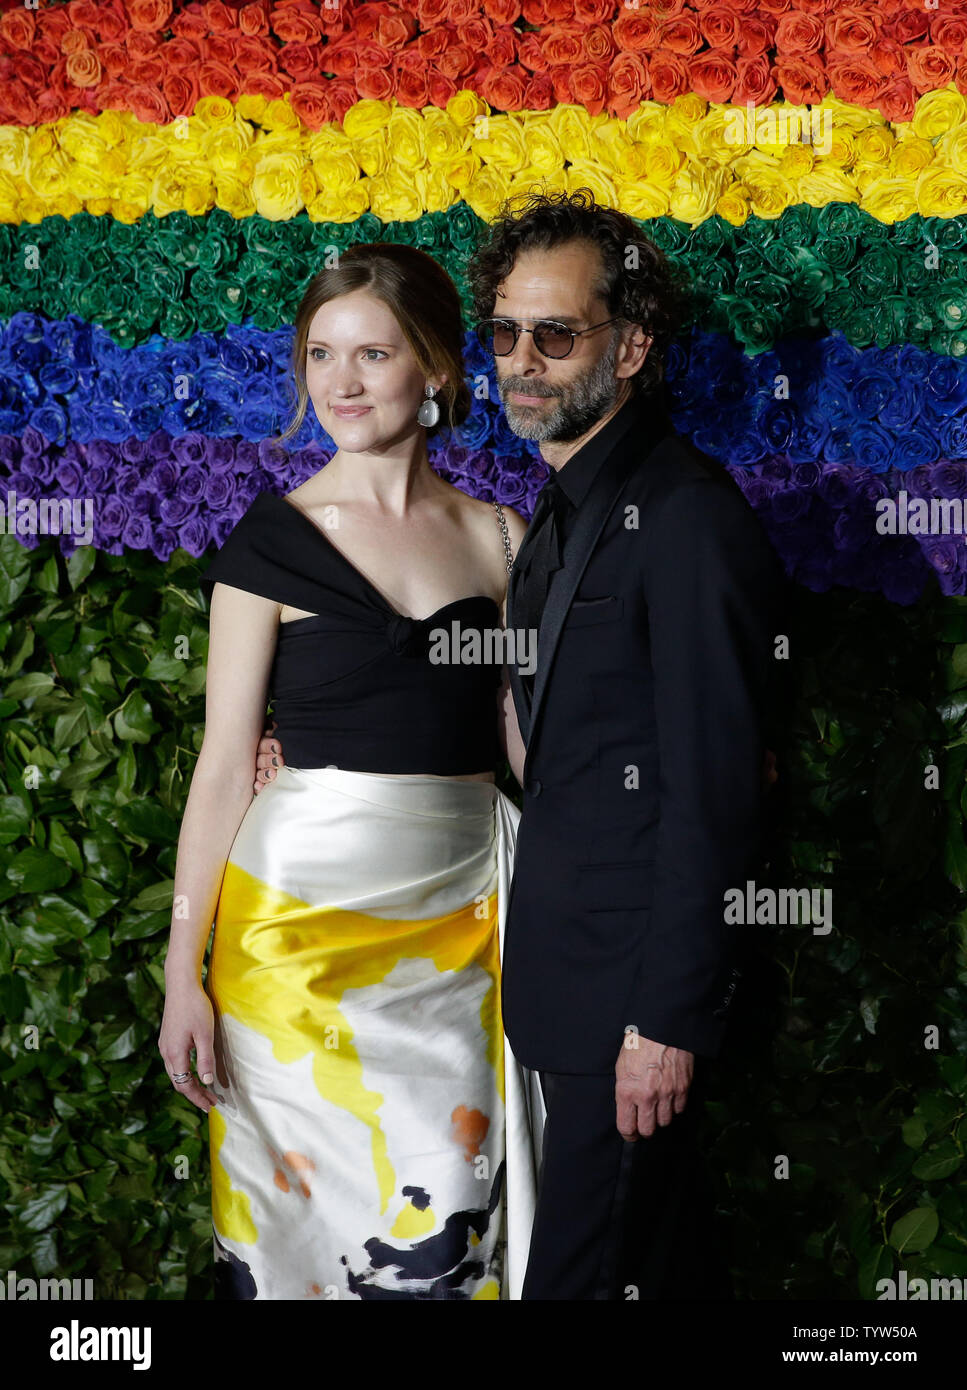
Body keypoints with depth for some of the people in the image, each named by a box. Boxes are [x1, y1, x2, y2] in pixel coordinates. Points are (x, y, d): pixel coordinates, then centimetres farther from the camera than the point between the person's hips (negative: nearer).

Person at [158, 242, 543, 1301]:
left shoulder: (496, 537, 7)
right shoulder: (275, 539, -1)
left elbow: (535, 738, 10)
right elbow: (225, 764, -2)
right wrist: (184, 970, -6)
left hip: (461, 916, 2)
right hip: (305, 908, -2)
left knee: (447, 1220, 4)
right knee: (305, 1199, 3)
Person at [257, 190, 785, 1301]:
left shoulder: (688, 514, -16)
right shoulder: (562, 512, 14)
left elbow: (712, 790, -20)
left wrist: (668, 1019, -20)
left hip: (633, 980, -9)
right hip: (564, 964, 9)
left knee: (583, 1266, -2)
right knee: (662, 1259, 19)